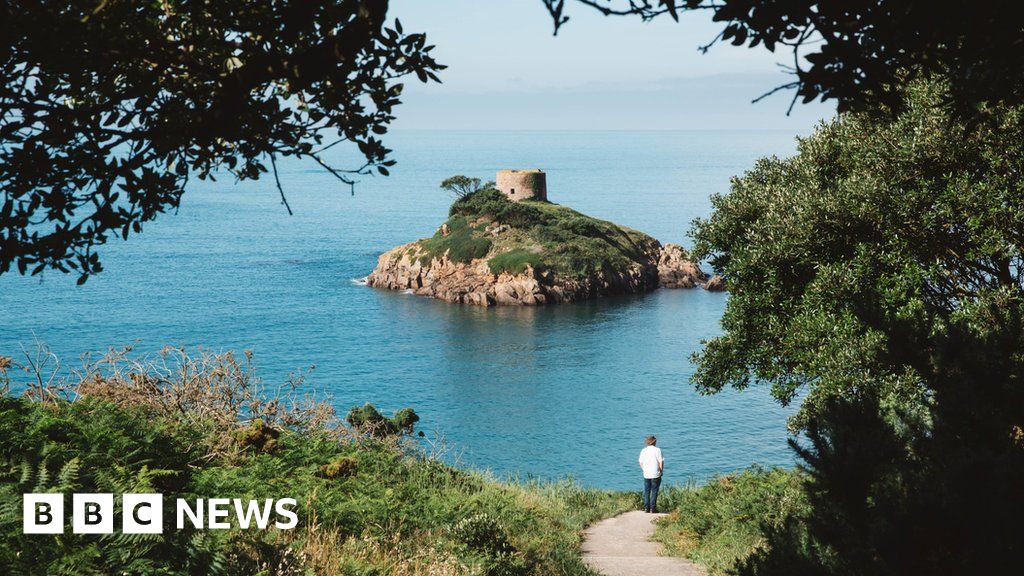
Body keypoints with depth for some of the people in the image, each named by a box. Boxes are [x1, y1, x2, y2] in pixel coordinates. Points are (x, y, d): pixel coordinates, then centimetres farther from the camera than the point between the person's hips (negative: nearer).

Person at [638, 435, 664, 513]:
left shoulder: (643, 451, 4)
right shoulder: (657, 450, -8)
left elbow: (641, 463, 8)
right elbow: (661, 462, -9)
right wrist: (661, 471, 4)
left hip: (646, 475, 4)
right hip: (655, 474, -3)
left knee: (646, 491, 11)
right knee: (654, 491, 2)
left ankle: (646, 508, 9)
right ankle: (652, 509, 1)